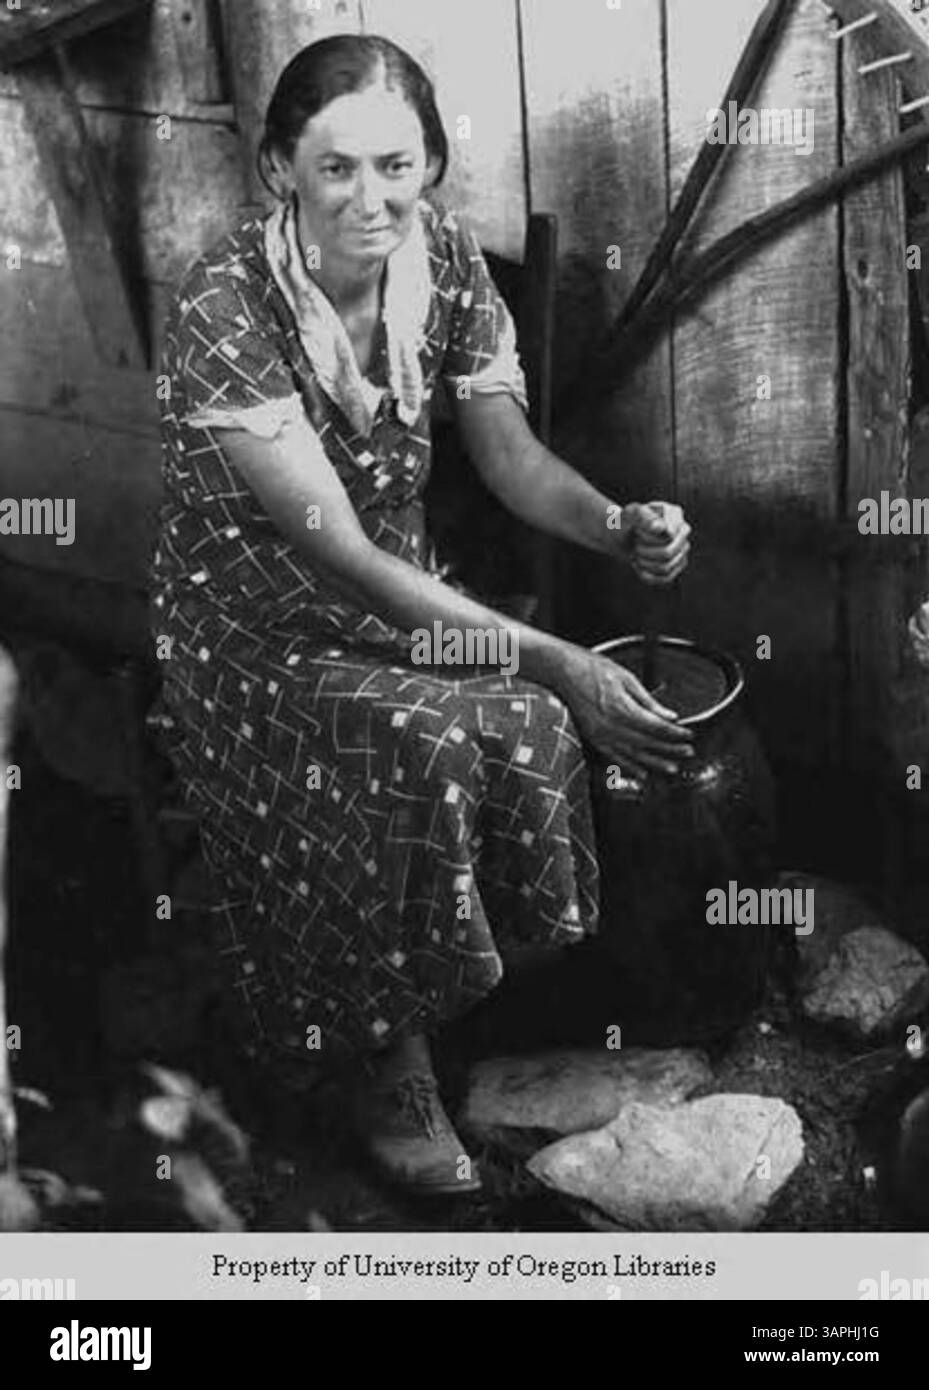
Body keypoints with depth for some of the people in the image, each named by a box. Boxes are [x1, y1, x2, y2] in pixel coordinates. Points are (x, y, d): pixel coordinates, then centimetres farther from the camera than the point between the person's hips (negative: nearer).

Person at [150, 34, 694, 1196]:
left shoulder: (443, 255, -9)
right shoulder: (223, 311, -26)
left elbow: (510, 456, -3)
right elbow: (338, 554, -31)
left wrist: (623, 528, -25)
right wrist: (551, 661, -37)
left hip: (397, 593, 5)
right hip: (255, 625, -5)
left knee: (525, 730, -24)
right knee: (427, 744, -31)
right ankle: (384, 1057, -7)